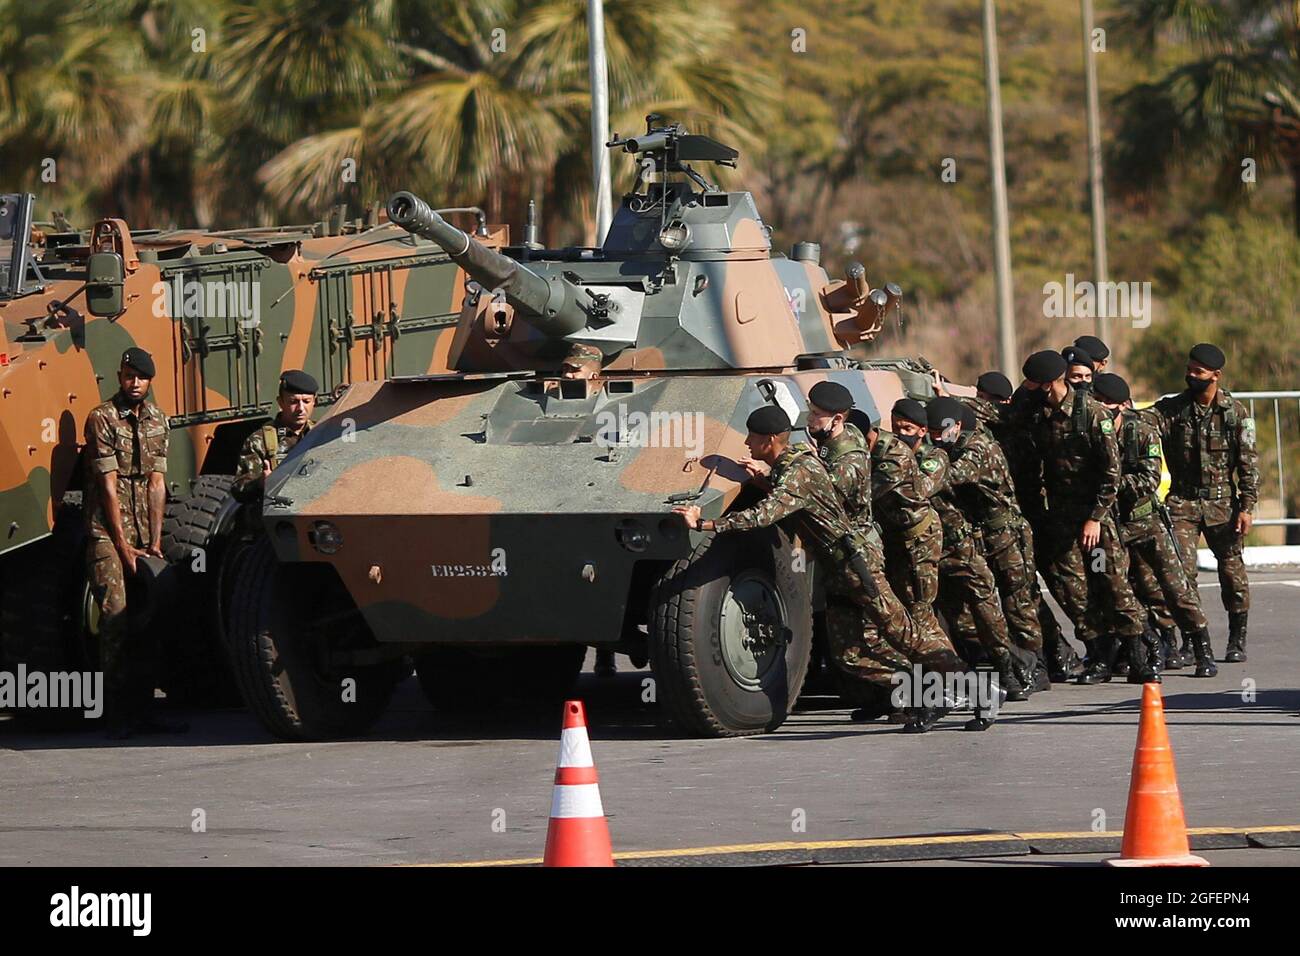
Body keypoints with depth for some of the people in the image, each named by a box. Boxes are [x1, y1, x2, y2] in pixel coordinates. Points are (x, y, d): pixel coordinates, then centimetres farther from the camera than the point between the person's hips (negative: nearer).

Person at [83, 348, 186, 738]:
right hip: (106, 531, -6)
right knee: (115, 616, -13)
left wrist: (154, 543, -1)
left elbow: (156, 484, 5)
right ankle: (117, 716, -12)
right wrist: (124, 546, -13)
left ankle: (143, 710, 12)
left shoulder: (157, 421, 9)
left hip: (143, 534, 6)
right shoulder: (102, 418, -9)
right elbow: (109, 486, -11)